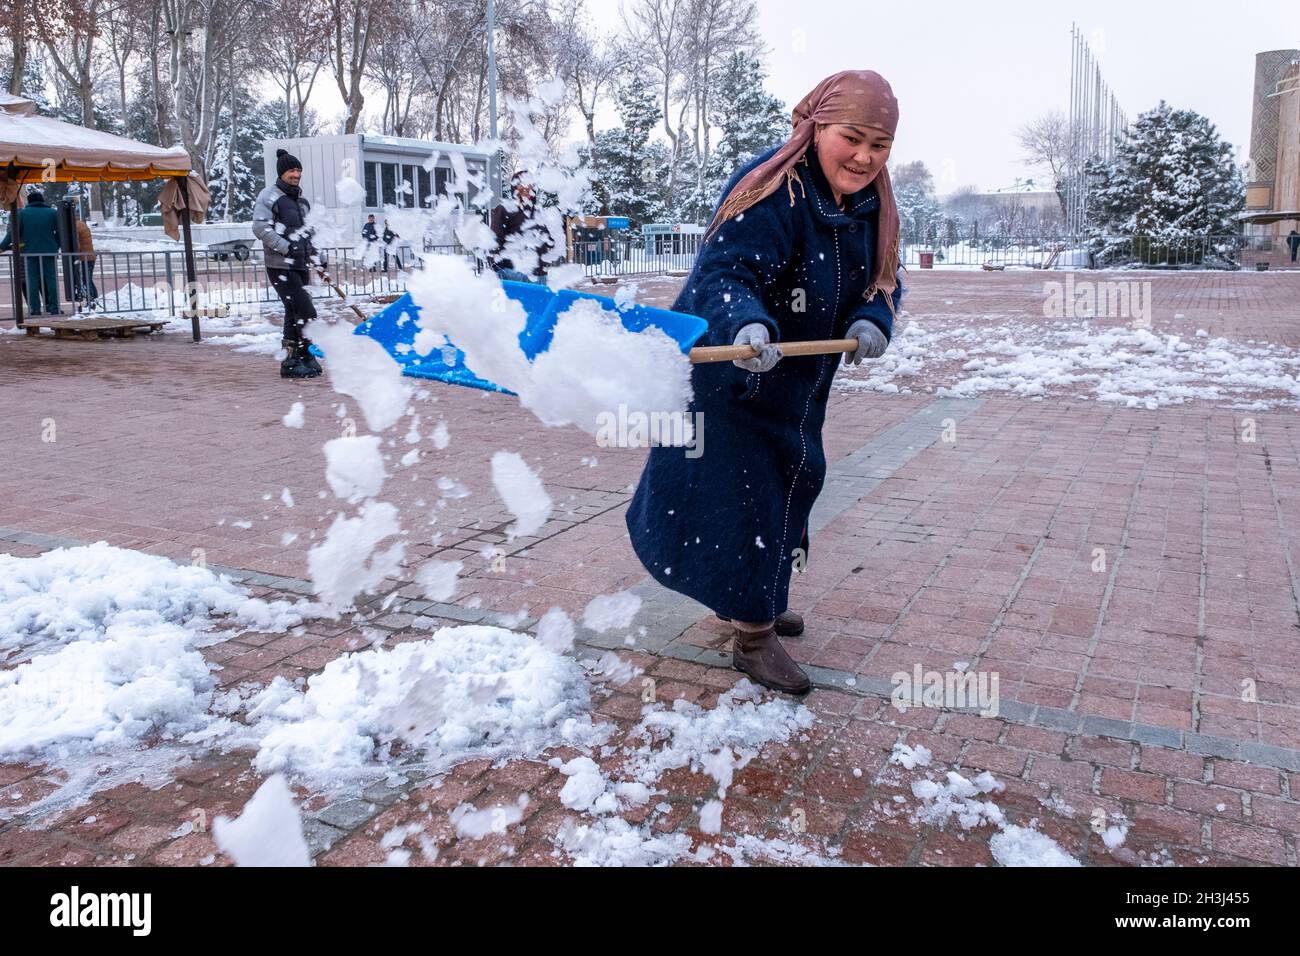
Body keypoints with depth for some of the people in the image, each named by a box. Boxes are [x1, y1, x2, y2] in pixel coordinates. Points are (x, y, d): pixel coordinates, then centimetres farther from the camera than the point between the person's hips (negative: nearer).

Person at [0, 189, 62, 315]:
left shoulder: (22, 213, 4)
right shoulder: (52, 212, 4)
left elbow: (13, 233, 1)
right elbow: (59, 233, 2)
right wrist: (56, 247, 12)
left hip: (30, 252, 0)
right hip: (49, 252, 0)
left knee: (33, 280, 4)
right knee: (51, 279, 2)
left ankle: (35, 309, 2)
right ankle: (54, 307, -3)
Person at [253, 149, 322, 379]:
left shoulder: (302, 200, 19)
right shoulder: (269, 196, -7)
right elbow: (260, 227, -17)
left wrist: (314, 251, 15)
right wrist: (286, 247, -23)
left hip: (300, 265, 8)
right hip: (280, 266, -8)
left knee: (294, 314, 12)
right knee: (305, 312, -15)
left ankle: (291, 360, 20)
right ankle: (303, 356, -8)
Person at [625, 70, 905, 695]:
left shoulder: (872, 206, 0)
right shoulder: (771, 192, -26)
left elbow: (884, 279, 3)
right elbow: (724, 273, -34)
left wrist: (872, 320, -19)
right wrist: (747, 325, -54)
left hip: (796, 384, 9)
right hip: (725, 371, -9)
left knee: (794, 484, 22)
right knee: (743, 497, -6)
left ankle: (756, 600, 45)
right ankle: (752, 637, 11)